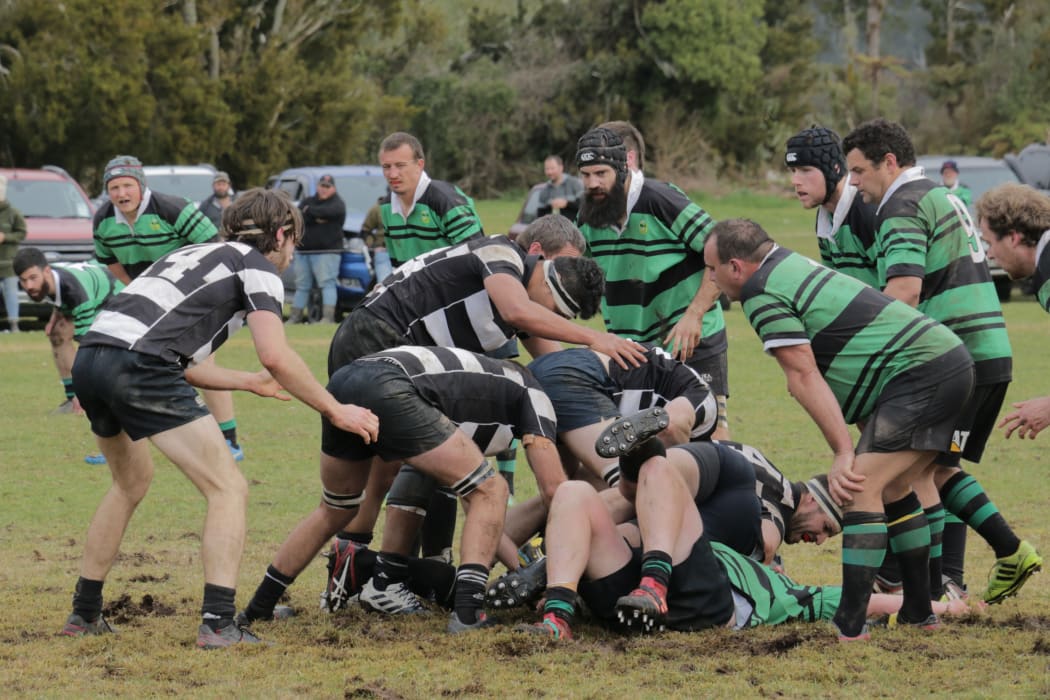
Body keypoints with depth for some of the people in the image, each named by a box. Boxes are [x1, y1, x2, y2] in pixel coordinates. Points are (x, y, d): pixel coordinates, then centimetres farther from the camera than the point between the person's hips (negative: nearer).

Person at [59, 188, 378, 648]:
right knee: (229, 489, -2)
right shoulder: (256, 266, 8)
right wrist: (336, 411, 2)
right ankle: (218, 623, -13)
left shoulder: (199, 254, 31)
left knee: (132, 481, 31)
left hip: (89, 357, 9)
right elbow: (275, 356, -7)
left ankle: (84, 612, 34)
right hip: (139, 366, -9)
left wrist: (251, 382, 45)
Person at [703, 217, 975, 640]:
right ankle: (919, 612, 25)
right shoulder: (790, 265, 21)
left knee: (861, 488, -15)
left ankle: (850, 626, -20)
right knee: (892, 490, 21)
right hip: (951, 362, 10)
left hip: (921, 376, -10)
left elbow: (805, 377, -15)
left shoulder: (762, 294, -10)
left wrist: (844, 454, -17)